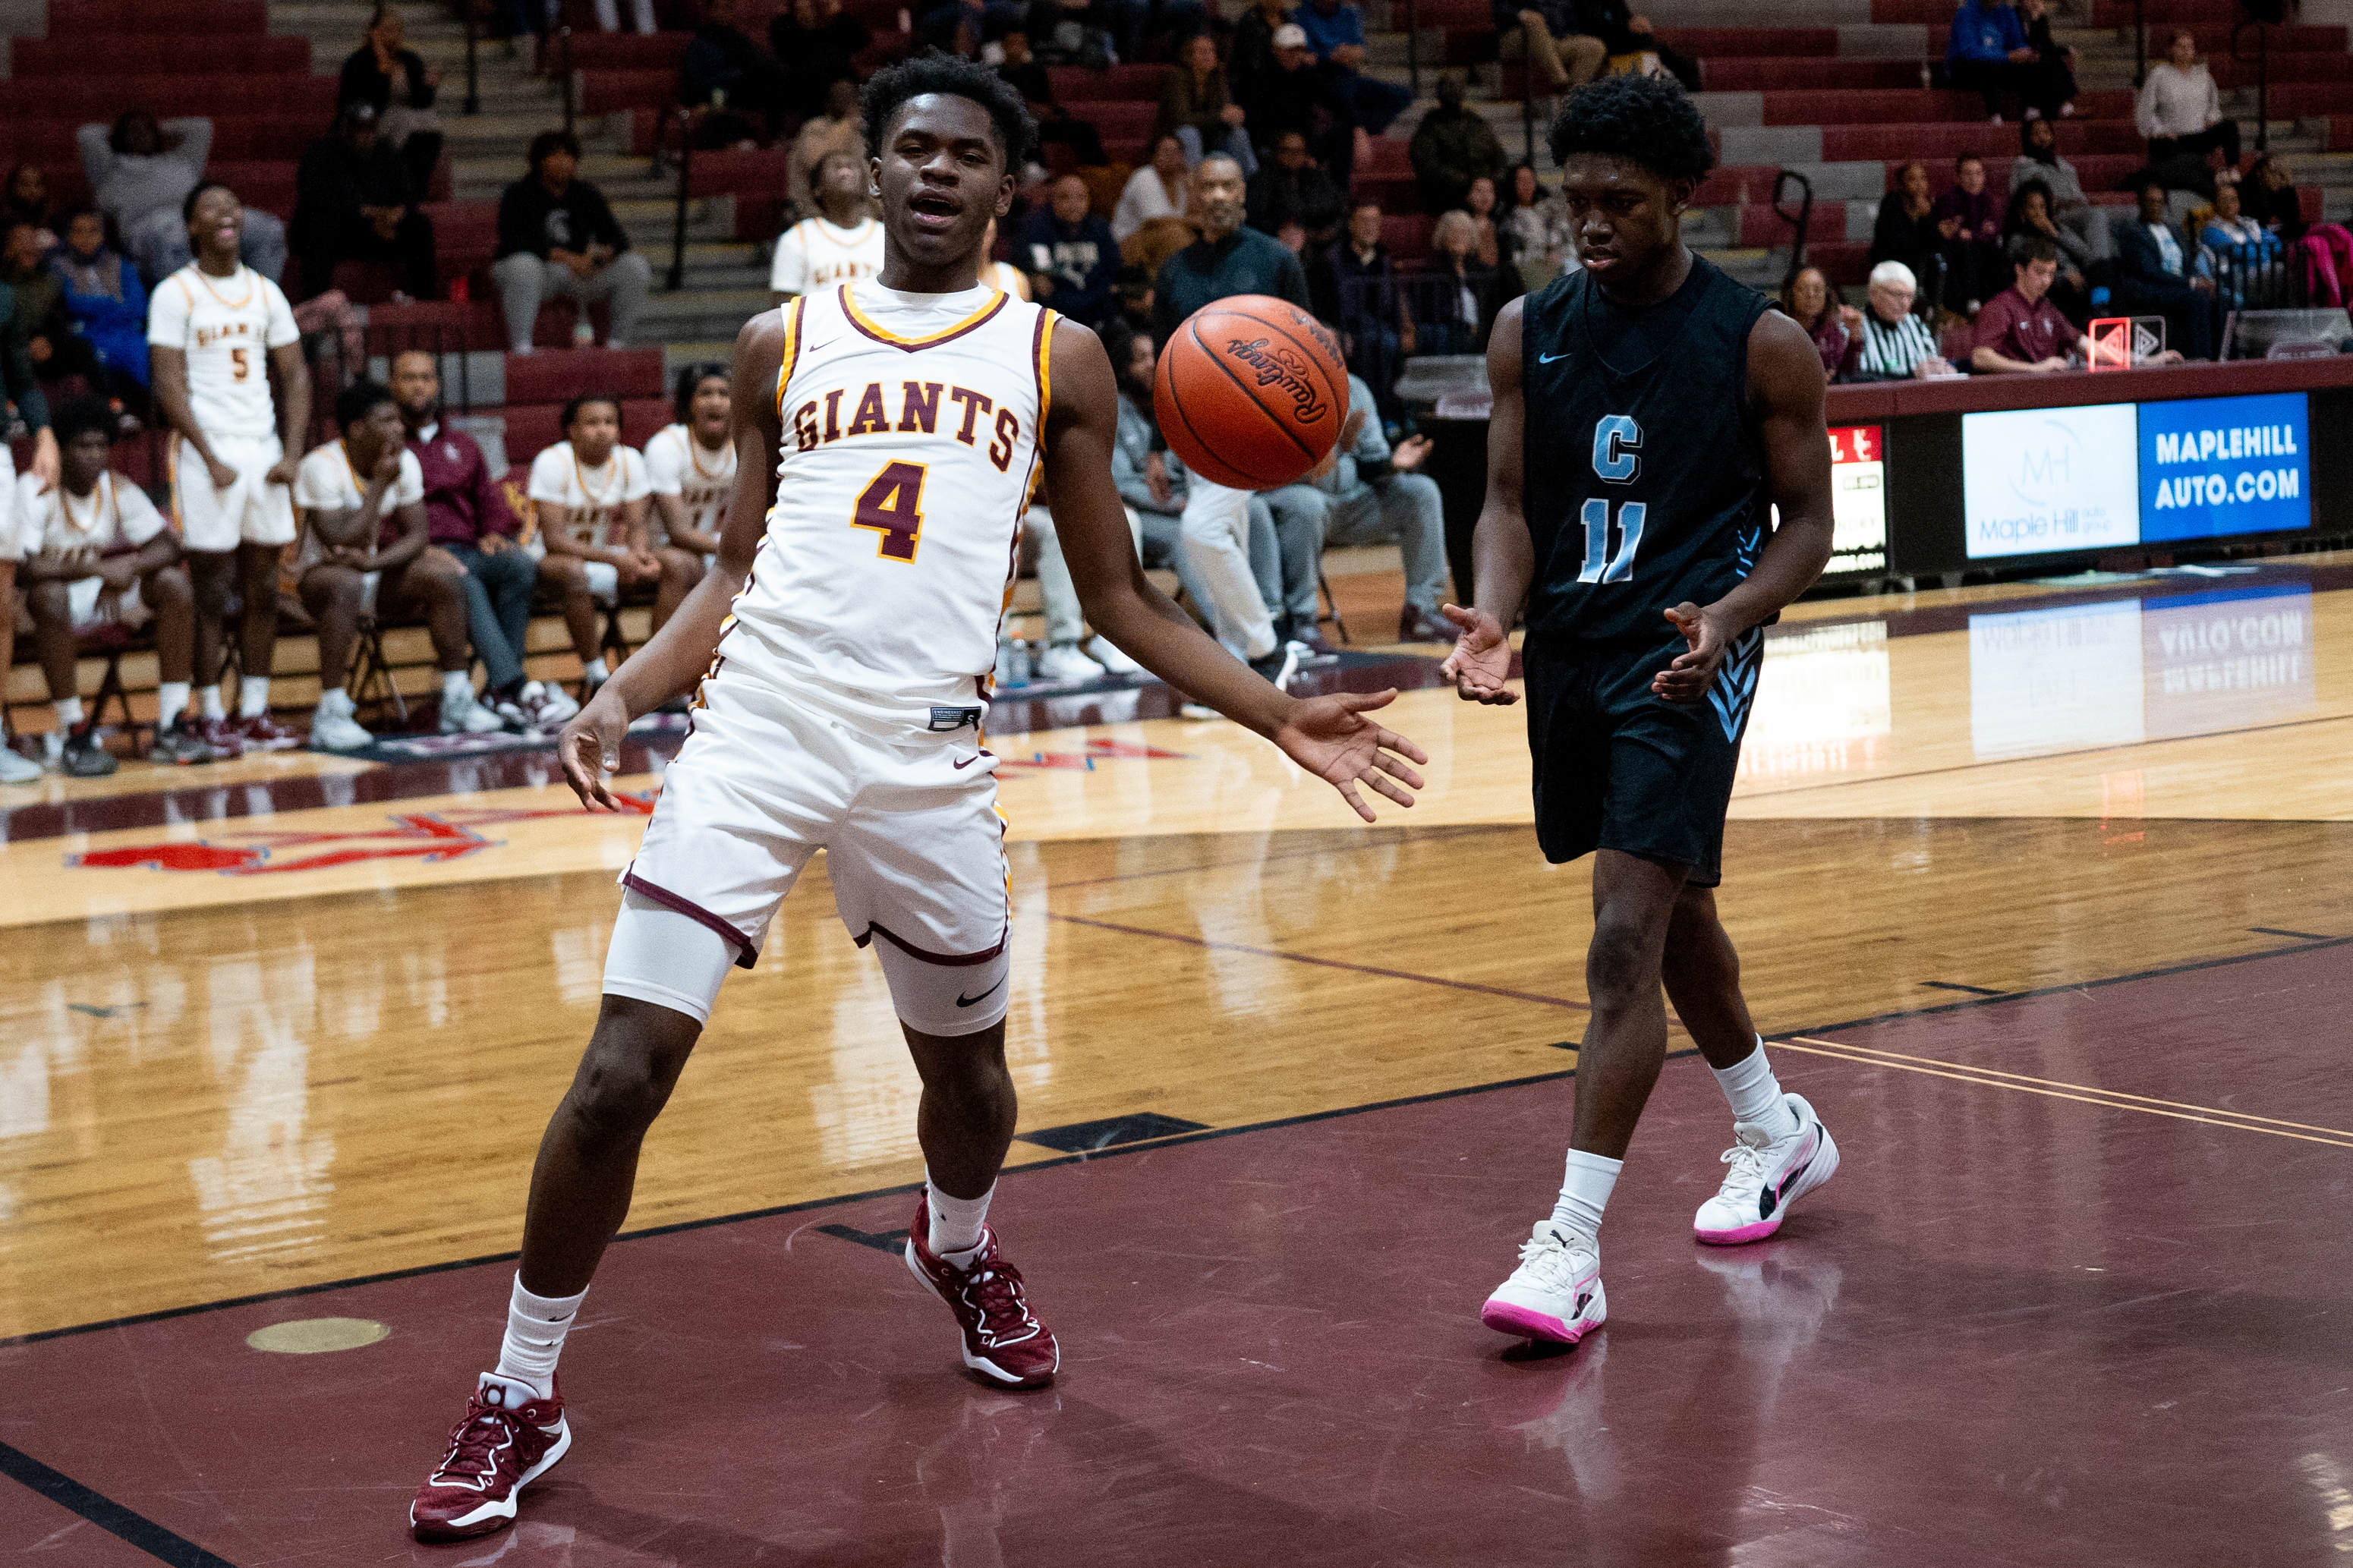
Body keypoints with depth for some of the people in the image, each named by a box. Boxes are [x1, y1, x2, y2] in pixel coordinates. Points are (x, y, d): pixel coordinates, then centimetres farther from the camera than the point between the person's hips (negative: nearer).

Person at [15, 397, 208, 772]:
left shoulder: (119, 490, -1)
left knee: (174, 581, -17)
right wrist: (97, 568, -34)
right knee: (48, 595, -39)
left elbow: (168, 545, -8)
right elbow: (21, 567, -28)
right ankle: (75, 737, -32)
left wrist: (129, 566, -29)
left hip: (108, 598, 5)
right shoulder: (34, 491, -17)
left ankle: (171, 727, -18)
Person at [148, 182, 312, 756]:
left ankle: (255, 712, 12)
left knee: (263, 588, 6)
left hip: (264, 448, 5)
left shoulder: (265, 292, 11)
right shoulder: (175, 294, -4)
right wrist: (210, 459, -15)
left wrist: (291, 454, -1)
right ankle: (210, 716, 2)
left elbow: (295, 375, 11)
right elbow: (169, 385, -9)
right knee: (212, 589, -3)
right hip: (207, 451, -5)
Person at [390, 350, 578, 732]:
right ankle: (518, 689, -49)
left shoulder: (461, 444, 29)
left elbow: (489, 497, 25)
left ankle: (501, 689, -30)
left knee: (521, 565, -29)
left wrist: (494, 532, 1)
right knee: (464, 582, -38)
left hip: (468, 549, 5)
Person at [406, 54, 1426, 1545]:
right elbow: (738, 571, 15)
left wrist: (1279, 715, 4)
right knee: (622, 1072, -9)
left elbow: (1120, 595, 13)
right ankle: (521, 1397, 6)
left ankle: (961, 1249, 53)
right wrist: (625, 694, -2)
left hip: (928, 758, 1)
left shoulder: (1058, 356, 10)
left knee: (967, 1062, 17)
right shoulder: (784, 342, 12)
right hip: (758, 728, 0)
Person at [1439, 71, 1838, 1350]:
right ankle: (1779, 1131, 44)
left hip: (1686, 662, -6)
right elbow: (1510, 502, 4)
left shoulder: (1763, 343, -7)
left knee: (1626, 937, -15)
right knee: (1673, 914, 21)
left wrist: (1726, 617, -21)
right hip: (1571, 652, 6)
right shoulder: (1528, 332, 4)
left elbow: (1808, 521, -2)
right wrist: (1492, 620, -16)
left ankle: (1573, 1246, -15)